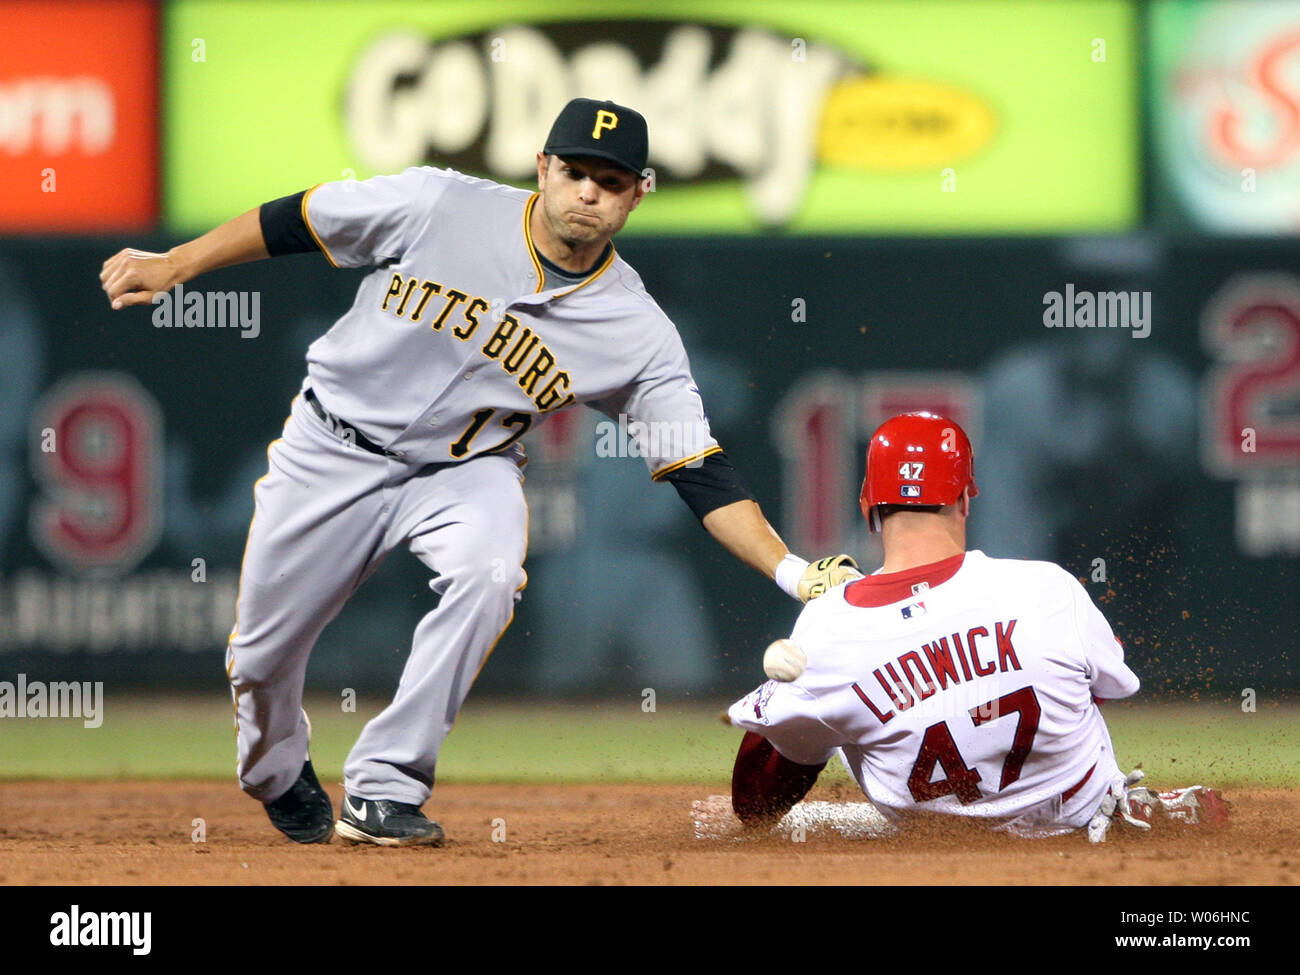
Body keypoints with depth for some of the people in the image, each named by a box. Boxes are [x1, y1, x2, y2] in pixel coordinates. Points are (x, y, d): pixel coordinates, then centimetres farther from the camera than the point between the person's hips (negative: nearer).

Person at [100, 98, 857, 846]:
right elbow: (297, 221, -7)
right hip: (334, 448, 0)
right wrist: (173, 266, -4)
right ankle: (280, 779, 41)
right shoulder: (440, 207, -19)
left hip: (465, 470, 0)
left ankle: (384, 792, -21)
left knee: (490, 569, -32)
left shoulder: (638, 332, -17)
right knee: (262, 654, 4)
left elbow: (701, 473, -17)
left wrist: (796, 573, -27)